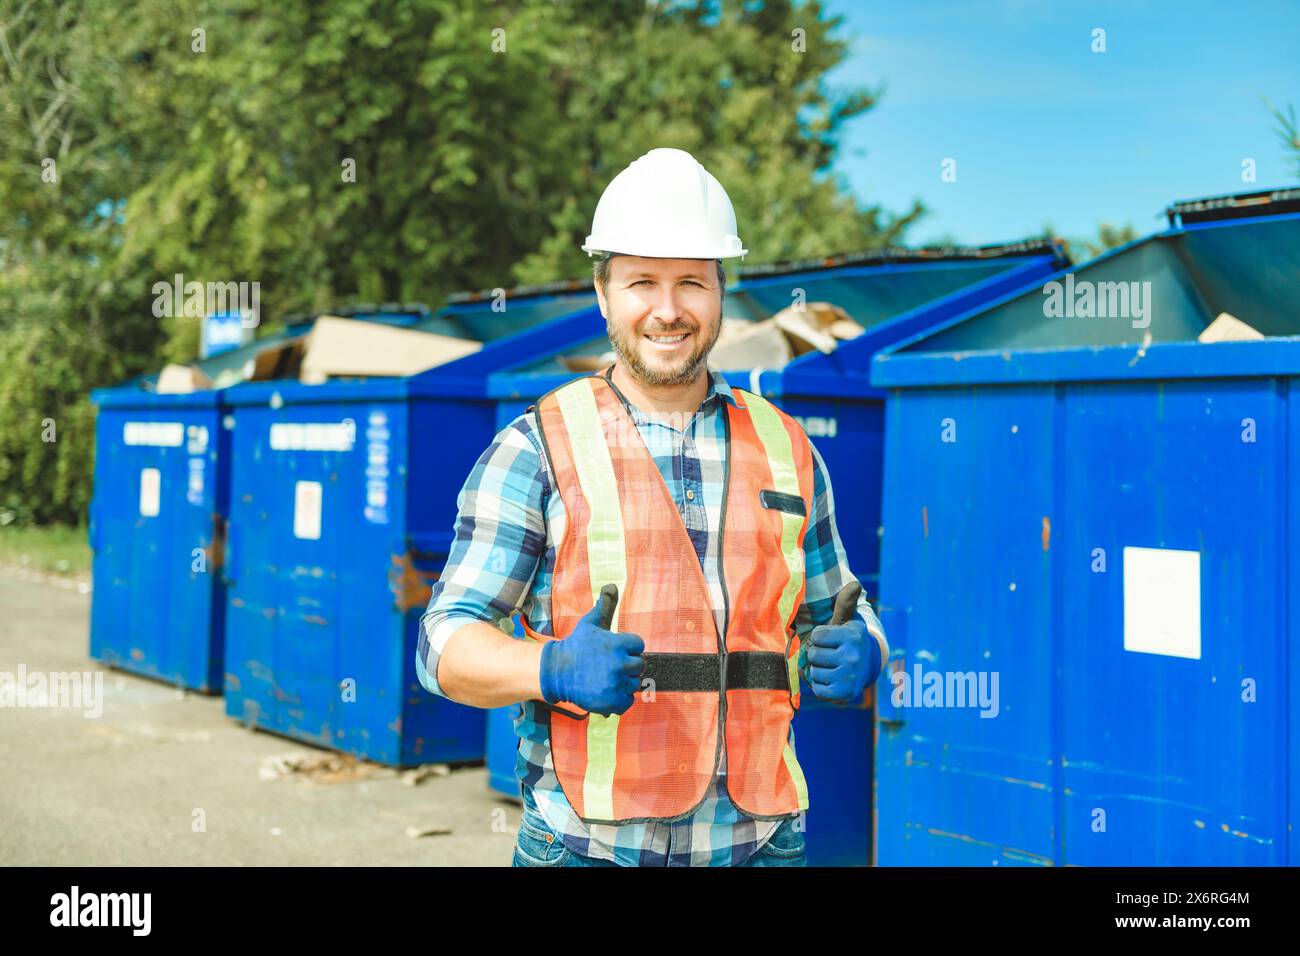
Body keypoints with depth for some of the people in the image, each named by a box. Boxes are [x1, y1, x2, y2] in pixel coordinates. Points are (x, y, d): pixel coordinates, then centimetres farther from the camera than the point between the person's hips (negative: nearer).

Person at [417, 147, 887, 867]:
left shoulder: (785, 449, 10)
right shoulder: (536, 450, -2)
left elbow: (835, 613, 17)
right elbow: (447, 645, -5)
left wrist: (857, 653, -6)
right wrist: (553, 668, -25)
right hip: (588, 845, -3)